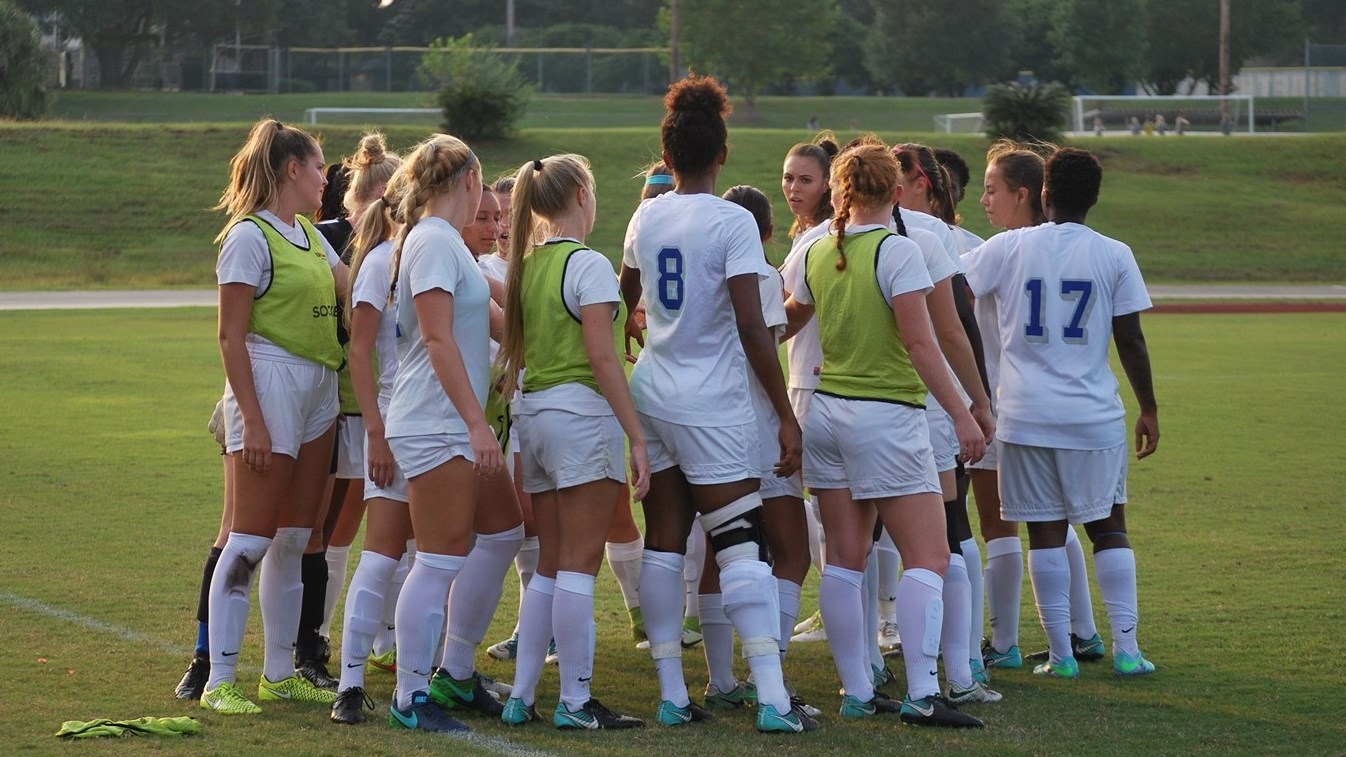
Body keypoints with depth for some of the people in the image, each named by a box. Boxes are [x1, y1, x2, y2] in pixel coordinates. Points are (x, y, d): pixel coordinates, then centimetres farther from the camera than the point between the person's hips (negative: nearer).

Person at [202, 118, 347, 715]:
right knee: (251, 538, -7)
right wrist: (252, 419, -18)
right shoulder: (250, 236, -10)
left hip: (319, 390, 8)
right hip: (271, 385, -8)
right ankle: (219, 682, -3)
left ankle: (280, 674, 18)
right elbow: (231, 335, -13)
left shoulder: (308, 234, 16)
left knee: (294, 539, 11)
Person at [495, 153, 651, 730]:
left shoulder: (527, 266, 13)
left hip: (533, 412, 8)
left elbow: (513, 352, 13)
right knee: (579, 565, -5)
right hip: (581, 411, -8)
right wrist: (637, 437, -15)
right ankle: (576, 703, -4)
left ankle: (522, 696, 12)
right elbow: (603, 359, -15)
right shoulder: (589, 265, -10)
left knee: (551, 564, 13)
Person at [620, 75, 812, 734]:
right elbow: (752, 327, -16)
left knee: (664, 542, 7)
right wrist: (787, 416, -11)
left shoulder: (646, 217, 7)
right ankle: (771, 698, -13)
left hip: (652, 395, 6)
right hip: (712, 406, -6)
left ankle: (671, 694, 8)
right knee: (742, 545, -7)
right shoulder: (732, 222, -11)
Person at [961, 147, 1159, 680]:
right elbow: (1130, 341, 0)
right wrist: (1148, 409, 9)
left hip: (1026, 415, 0)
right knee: (1109, 527, 9)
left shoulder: (1009, 248, -1)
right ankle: (1126, 647, 4)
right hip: (1094, 416, 0)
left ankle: (1061, 655, 4)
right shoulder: (1114, 256, -1)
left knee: (1045, 534, 4)